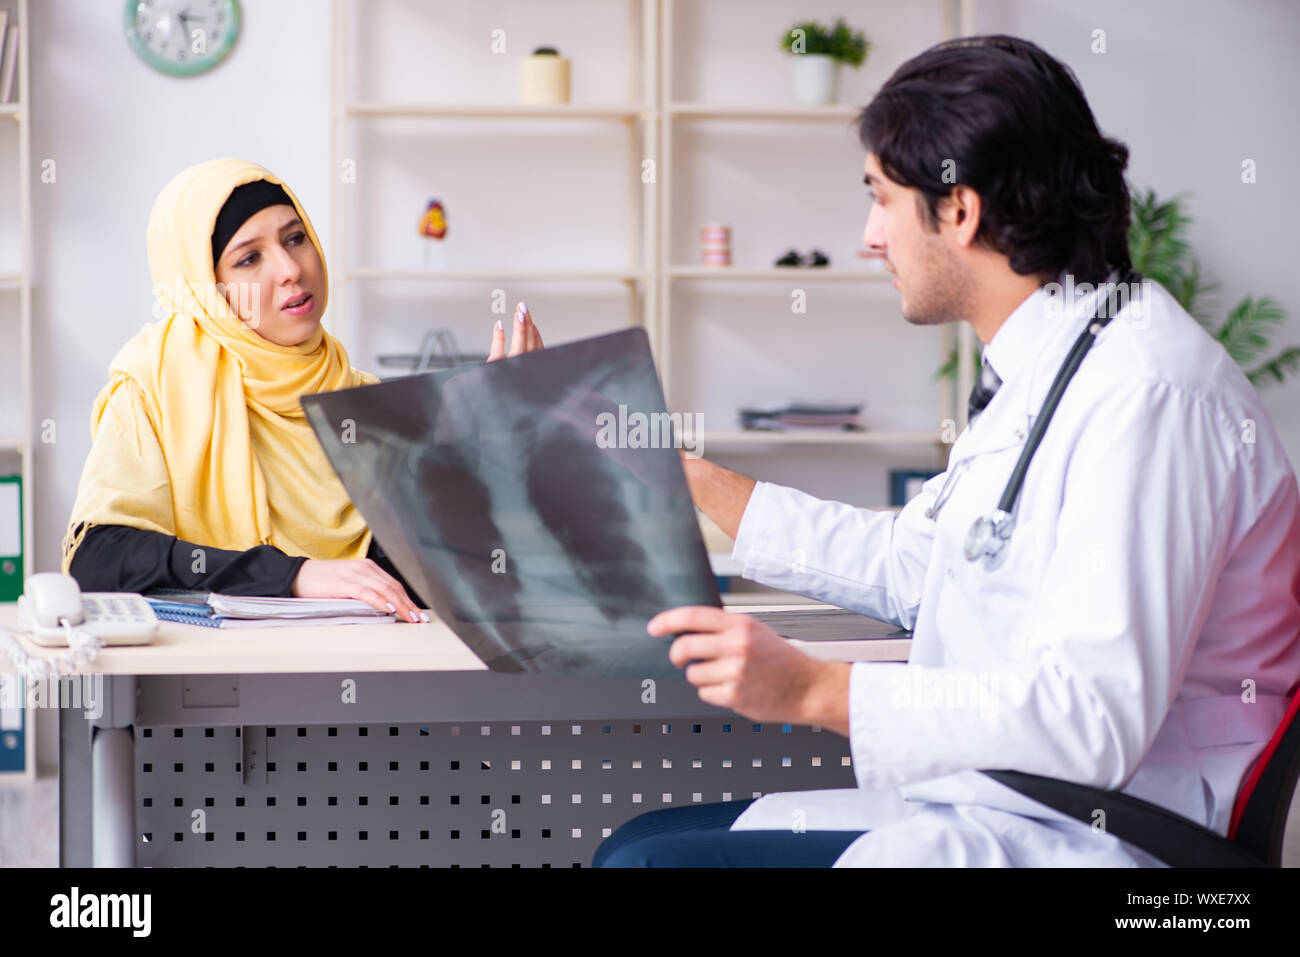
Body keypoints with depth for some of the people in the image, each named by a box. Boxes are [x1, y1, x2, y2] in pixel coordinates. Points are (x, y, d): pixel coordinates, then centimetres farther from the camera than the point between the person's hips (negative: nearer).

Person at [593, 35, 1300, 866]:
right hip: (978, 806, 10)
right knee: (641, 839, 6)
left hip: (1081, 843, -10)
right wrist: (690, 482, 29)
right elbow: (906, 564, 27)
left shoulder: (1146, 398, -20)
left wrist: (811, 688, -29)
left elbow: (1096, 720, -28)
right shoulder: (1039, 376, 14)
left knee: (654, 861, -18)